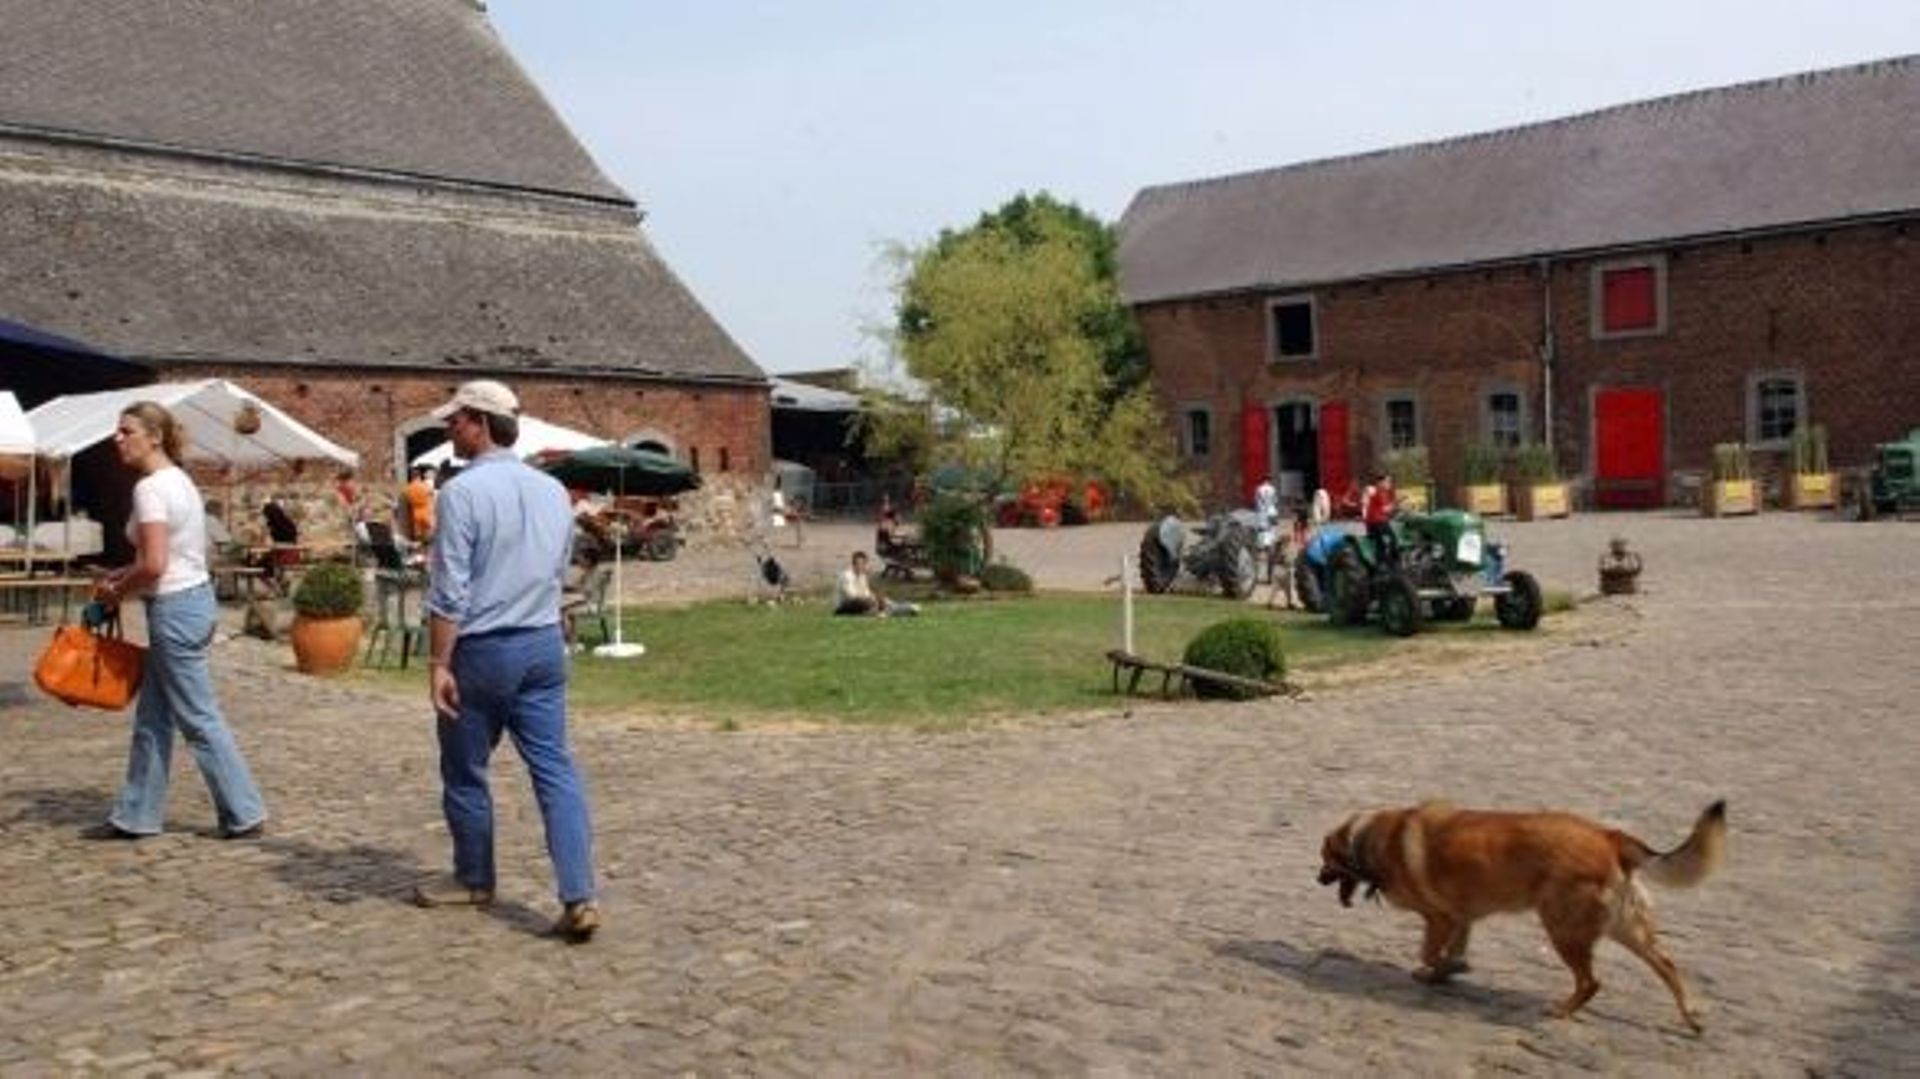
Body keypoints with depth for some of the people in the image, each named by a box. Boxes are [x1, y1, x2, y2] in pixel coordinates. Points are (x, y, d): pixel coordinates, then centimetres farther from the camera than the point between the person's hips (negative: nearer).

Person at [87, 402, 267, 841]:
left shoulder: (151, 488, -17)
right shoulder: (178, 479, 13)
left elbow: (153, 565, -22)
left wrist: (117, 592, -5)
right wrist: (121, 575, 12)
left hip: (175, 608, -10)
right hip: (192, 597, 10)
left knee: (199, 720, -1)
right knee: (152, 717, 15)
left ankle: (244, 815, 5)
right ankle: (136, 815, 23)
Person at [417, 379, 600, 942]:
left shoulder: (463, 492, -13)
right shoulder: (554, 491, 7)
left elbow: (449, 593, -15)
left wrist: (438, 663, -12)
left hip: (482, 649, -5)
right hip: (544, 644, 6)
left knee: (465, 771, 13)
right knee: (555, 767, 2)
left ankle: (474, 881, 29)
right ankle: (578, 896, -7)